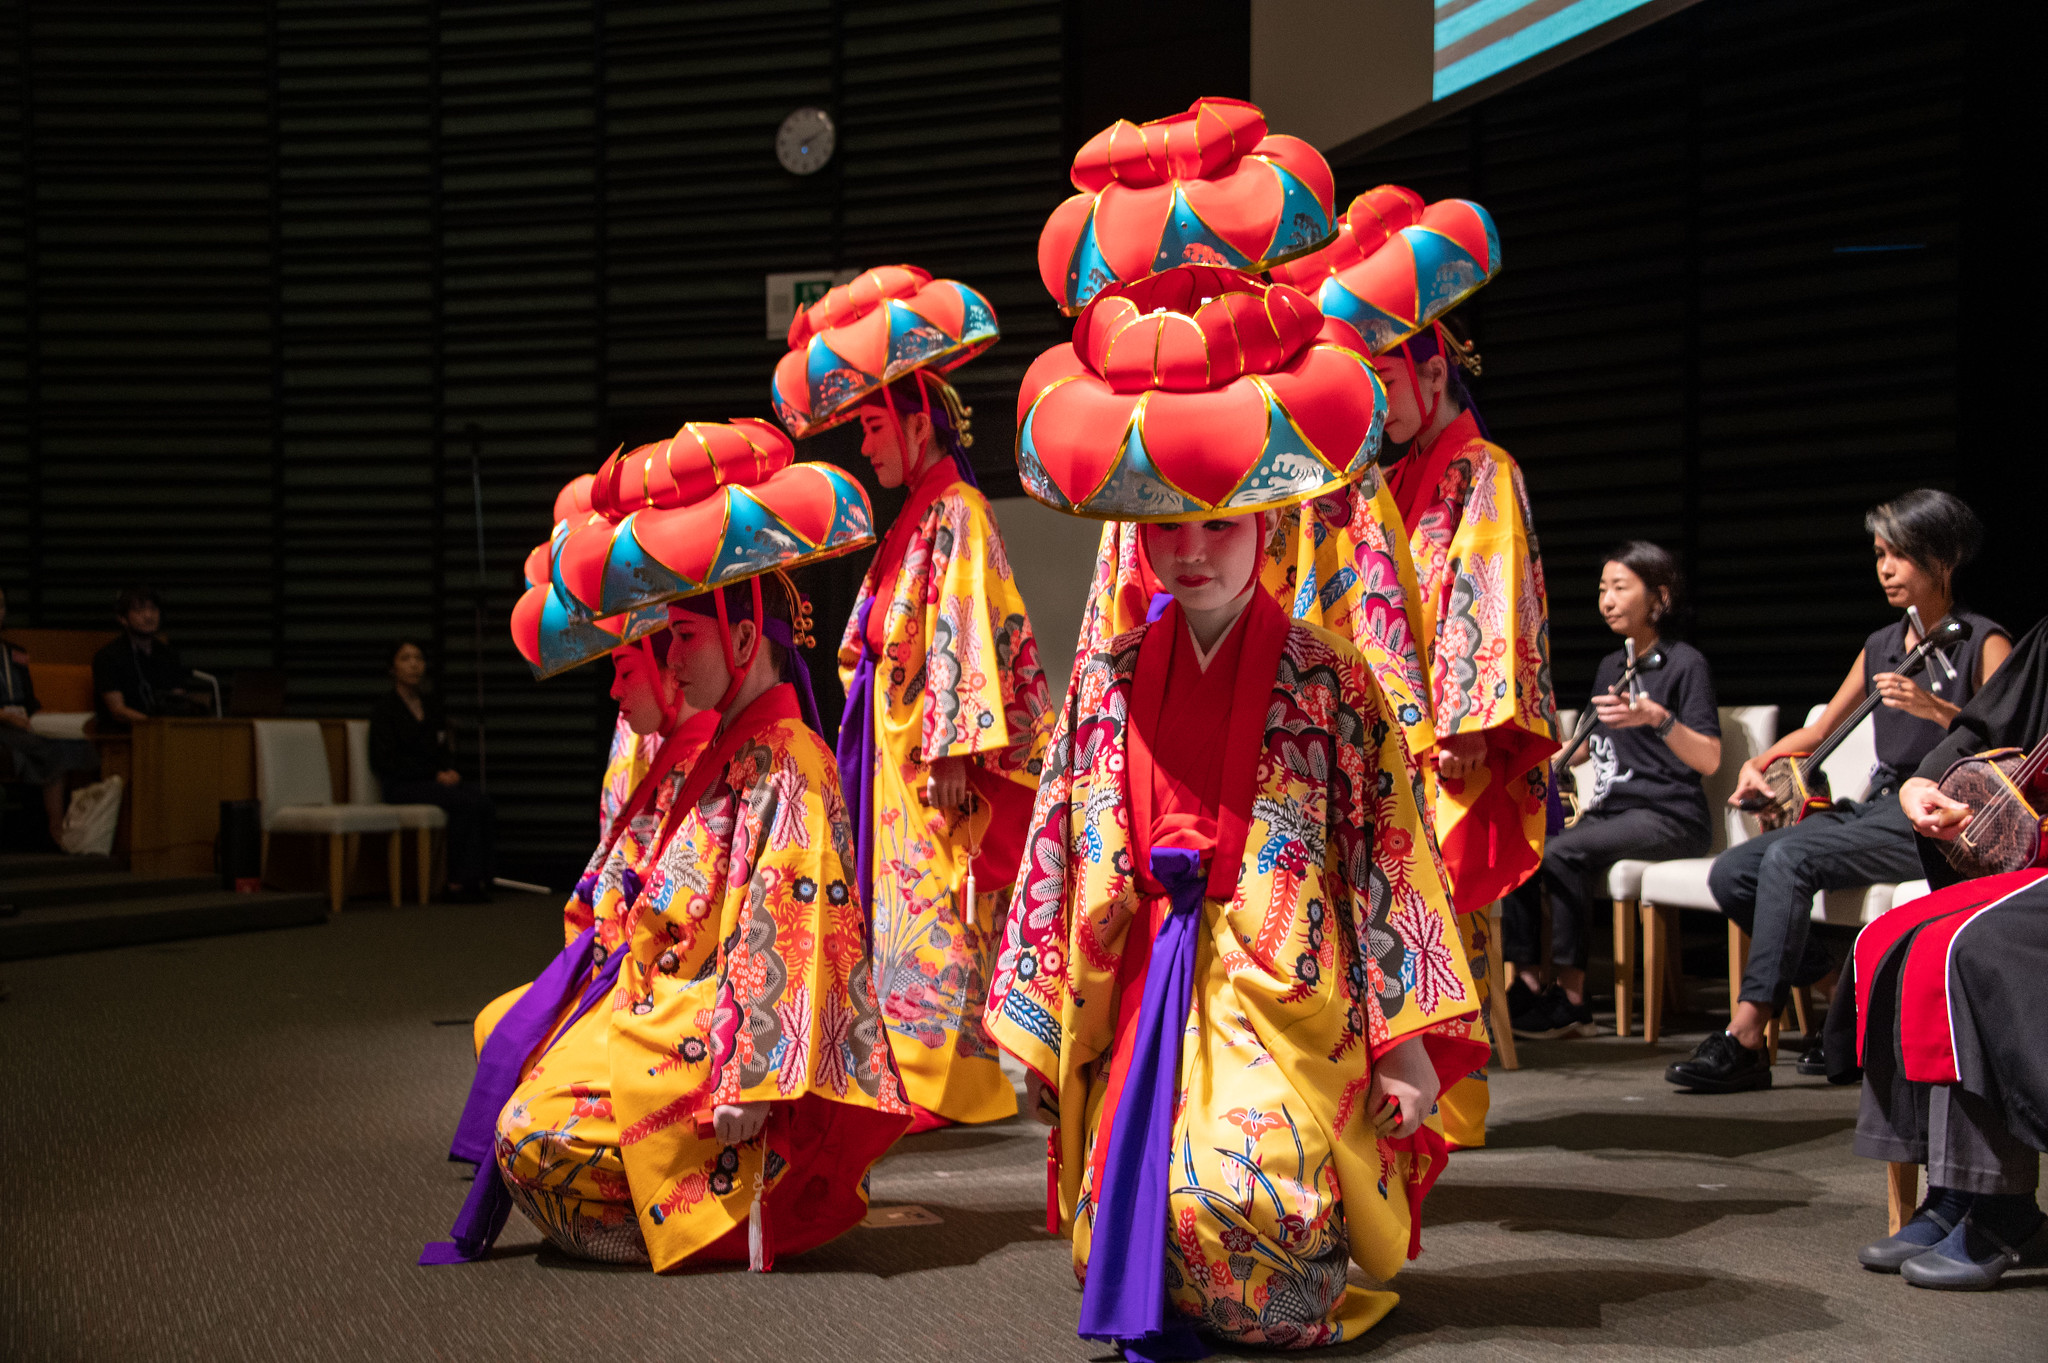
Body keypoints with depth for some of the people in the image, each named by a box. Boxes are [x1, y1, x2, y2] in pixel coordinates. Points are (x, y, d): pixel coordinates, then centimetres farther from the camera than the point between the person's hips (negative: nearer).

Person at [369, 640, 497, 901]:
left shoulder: (432, 704, 18)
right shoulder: (385, 708, -1)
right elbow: (387, 762, -7)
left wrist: (449, 771, -1)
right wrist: (435, 775, -13)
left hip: (438, 779, 6)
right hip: (404, 786, -6)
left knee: (484, 804, -26)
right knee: (465, 803, -31)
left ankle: (480, 878, -29)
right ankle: (457, 882, -26)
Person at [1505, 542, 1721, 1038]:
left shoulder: (1684, 662, -2)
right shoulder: (1609, 666, 20)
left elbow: (1709, 759, -13)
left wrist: (1658, 718, -28)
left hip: (1668, 816, -7)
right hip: (1609, 809, 7)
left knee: (1562, 852, -31)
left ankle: (1570, 1000, -25)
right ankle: (1527, 983, -20)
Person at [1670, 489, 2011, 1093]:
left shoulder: (1983, 643, -2)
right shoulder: (1880, 646, 17)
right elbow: (1821, 729, 25)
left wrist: (1935, 709, -26)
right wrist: (1760, 762, 7)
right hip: (1877, 808, 8)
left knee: (1788, 859, -30)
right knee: (1731, 874, -11)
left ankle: (1746, 1041, -28)